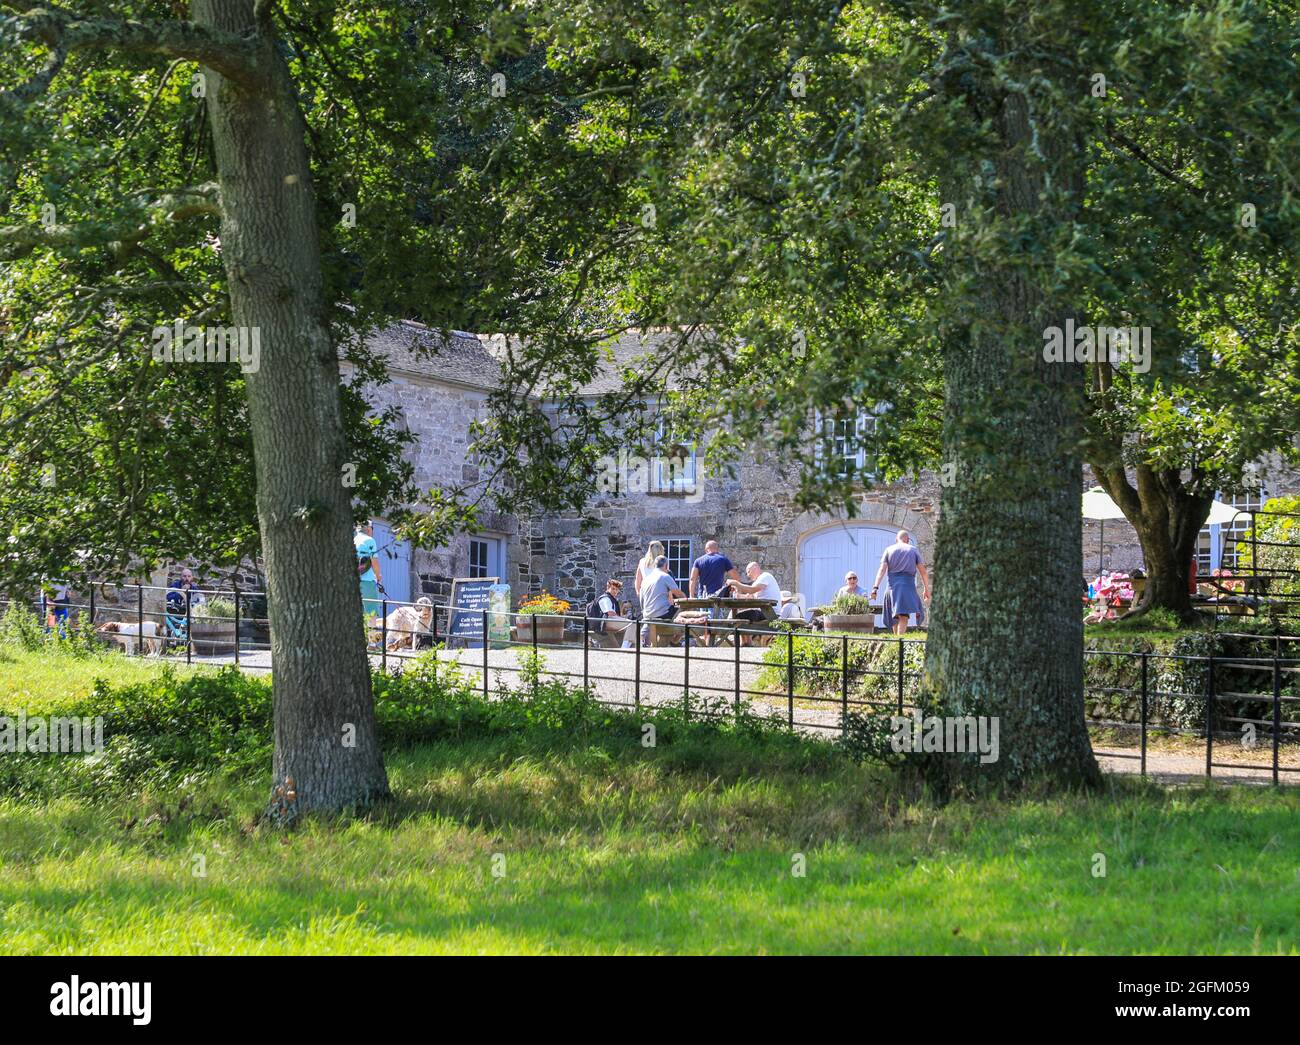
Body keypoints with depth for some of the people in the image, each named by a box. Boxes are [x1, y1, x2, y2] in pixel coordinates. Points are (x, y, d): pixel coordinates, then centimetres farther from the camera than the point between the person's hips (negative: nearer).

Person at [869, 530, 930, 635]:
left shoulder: (889, 550, 11)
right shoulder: (913, 550, 10)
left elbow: (882, 570, -1)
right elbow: (923, 572, 7)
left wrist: (875, 587, -8)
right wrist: (927, 589, 14)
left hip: (892, 585, 2)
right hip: (908, 585, -2)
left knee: (895, 617, 15)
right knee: (903, 616, -12)